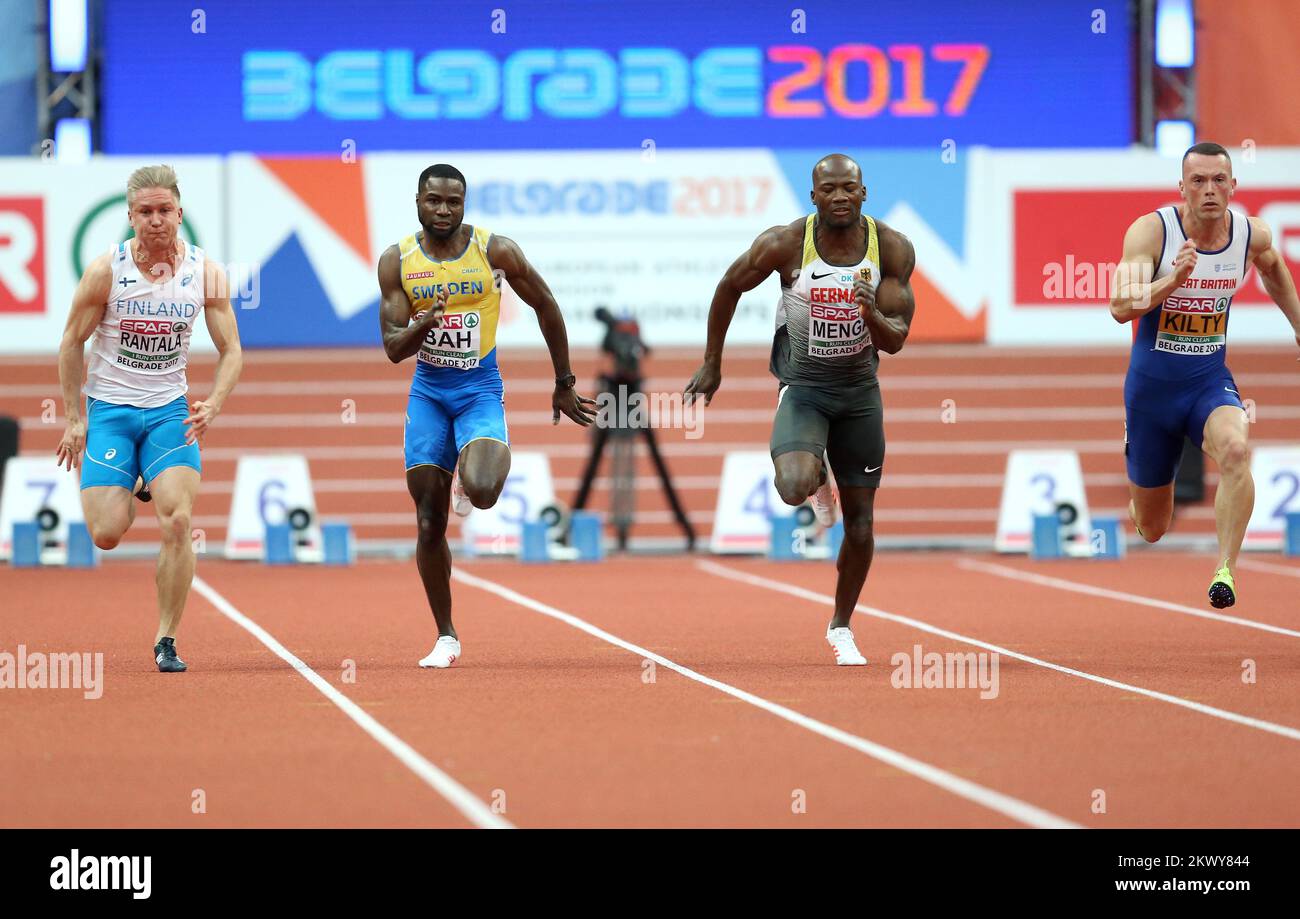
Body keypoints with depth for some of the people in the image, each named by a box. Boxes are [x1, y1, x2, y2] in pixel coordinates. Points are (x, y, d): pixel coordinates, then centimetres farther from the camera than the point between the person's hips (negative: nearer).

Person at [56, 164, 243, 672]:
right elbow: (72, 343, -1)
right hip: (108, 407, -1)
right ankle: (131, 487, 30)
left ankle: (167, 639, -4)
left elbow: (231, 351, 2)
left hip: (169, 410, 1)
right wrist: (74, 418, -3)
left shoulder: (205, 273, -5)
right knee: (107, 534, -9)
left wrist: (214, 403, -15)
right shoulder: (106, 270, -10)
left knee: (177, 523, -17)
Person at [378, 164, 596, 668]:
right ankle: (446, 637, 16)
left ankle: (470, 475, 11)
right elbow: (393, 348, -6)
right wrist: (423, 324, -29)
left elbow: (546, 307, 5)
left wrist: (565, 385, 10)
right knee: (429, 523, 2)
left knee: (481, 492, -29)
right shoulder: (397, 261, -3)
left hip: (481, 391, -2)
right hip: (428, 394, 2)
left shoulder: (495, 250, -8)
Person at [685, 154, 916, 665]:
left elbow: (895, 341, -11)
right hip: (802, 386, -2)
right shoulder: (785, 245, -18)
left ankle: (841, 628, 26)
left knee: (860, 517, 6)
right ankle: (817, 482, 12)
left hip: (859, 387, 2)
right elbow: (730, 288, -1)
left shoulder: (893, 250, -13)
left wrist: (872, 315, -34)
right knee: (794, 488, -28)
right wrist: (712, 365, 4)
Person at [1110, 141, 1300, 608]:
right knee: (1152, 531, 10)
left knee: (1236, 450, -35)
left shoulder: (1253, 234, -6)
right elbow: (1121, 308, -28)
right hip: (1152, 388, -1)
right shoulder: (1151, 231, -17)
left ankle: (1226, 569, -30)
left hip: (1211, 382, 1)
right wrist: (1174, 279, -43)